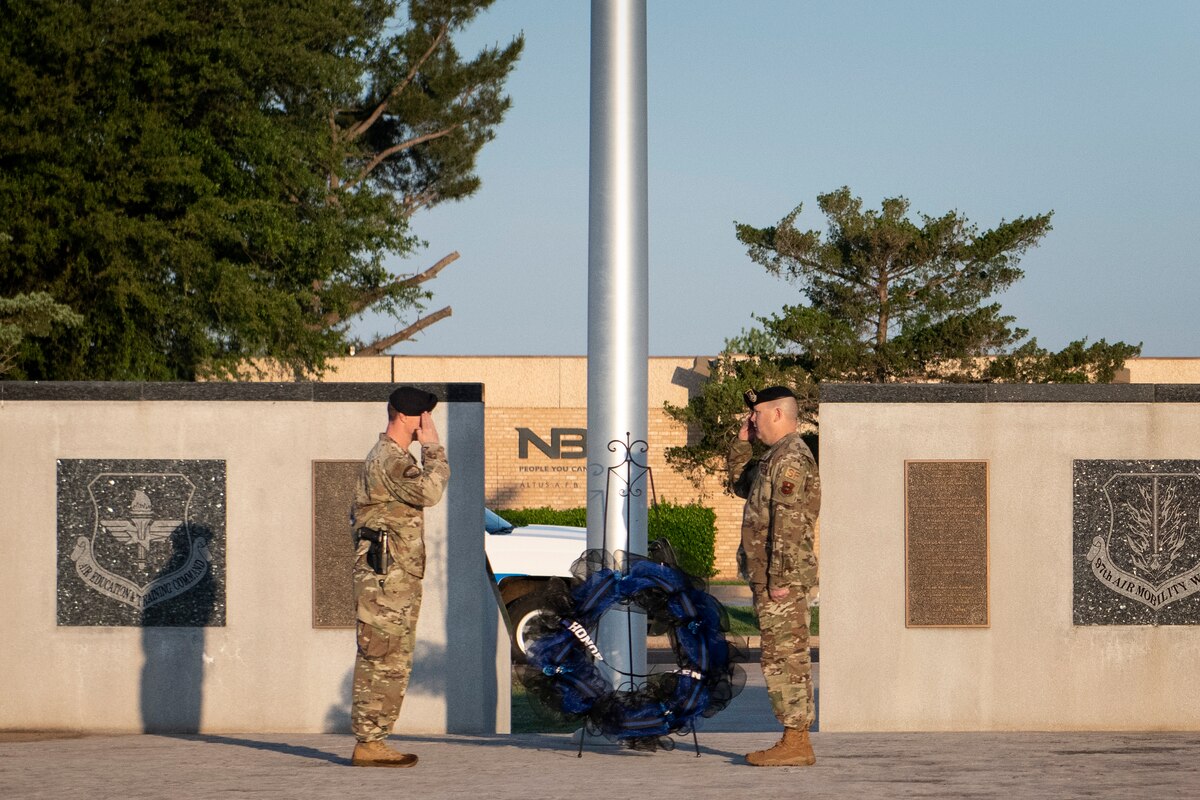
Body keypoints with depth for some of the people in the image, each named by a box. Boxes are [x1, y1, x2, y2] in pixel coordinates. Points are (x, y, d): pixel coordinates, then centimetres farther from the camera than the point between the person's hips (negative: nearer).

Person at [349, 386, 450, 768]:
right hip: (384, 574, -11)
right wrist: (432, 447, -16)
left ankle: (375, 740, 14)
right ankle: (368, 744, -10)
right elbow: (429, 491, -26)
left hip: (401, 576, 11)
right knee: (380, 659, -10)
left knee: (395, 662, 11)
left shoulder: (396, 458, 21)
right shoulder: (388, 458, -14)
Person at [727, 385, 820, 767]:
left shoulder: (790, 458, -16)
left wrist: (779, 578, -24)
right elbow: (740, 485, 32)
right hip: (774, 576, 11)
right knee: (788, 659, 11)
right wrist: (742, 442, 19)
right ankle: (796, 741, 13)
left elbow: (789, 523, -22)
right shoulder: (778, 457, 17)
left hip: (780, 577, -11)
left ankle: (795, 742, -9)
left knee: (783, 659, -9)